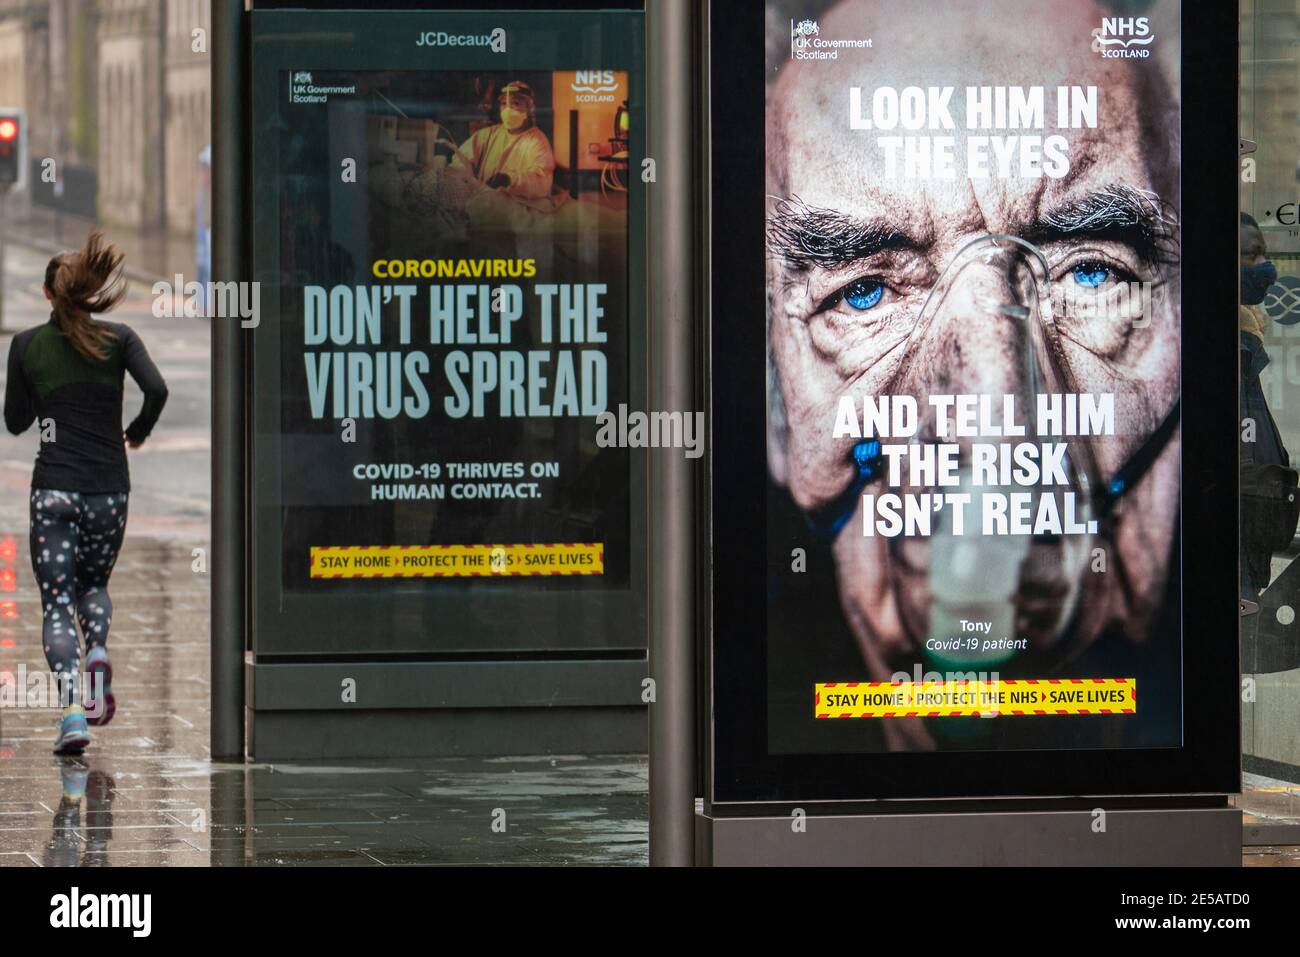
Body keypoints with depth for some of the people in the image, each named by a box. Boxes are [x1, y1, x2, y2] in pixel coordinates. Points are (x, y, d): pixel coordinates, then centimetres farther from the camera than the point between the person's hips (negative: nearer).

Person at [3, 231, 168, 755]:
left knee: (57, 601, 1)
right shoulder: (118, 338, 0)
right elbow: (156, 389, -13)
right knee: (93, 583, 25)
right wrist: (137, 432, 5)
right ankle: (97, 650, -7)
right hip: (108, 489, 1)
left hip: (53, 489, -1)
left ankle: (72, 710, -19)